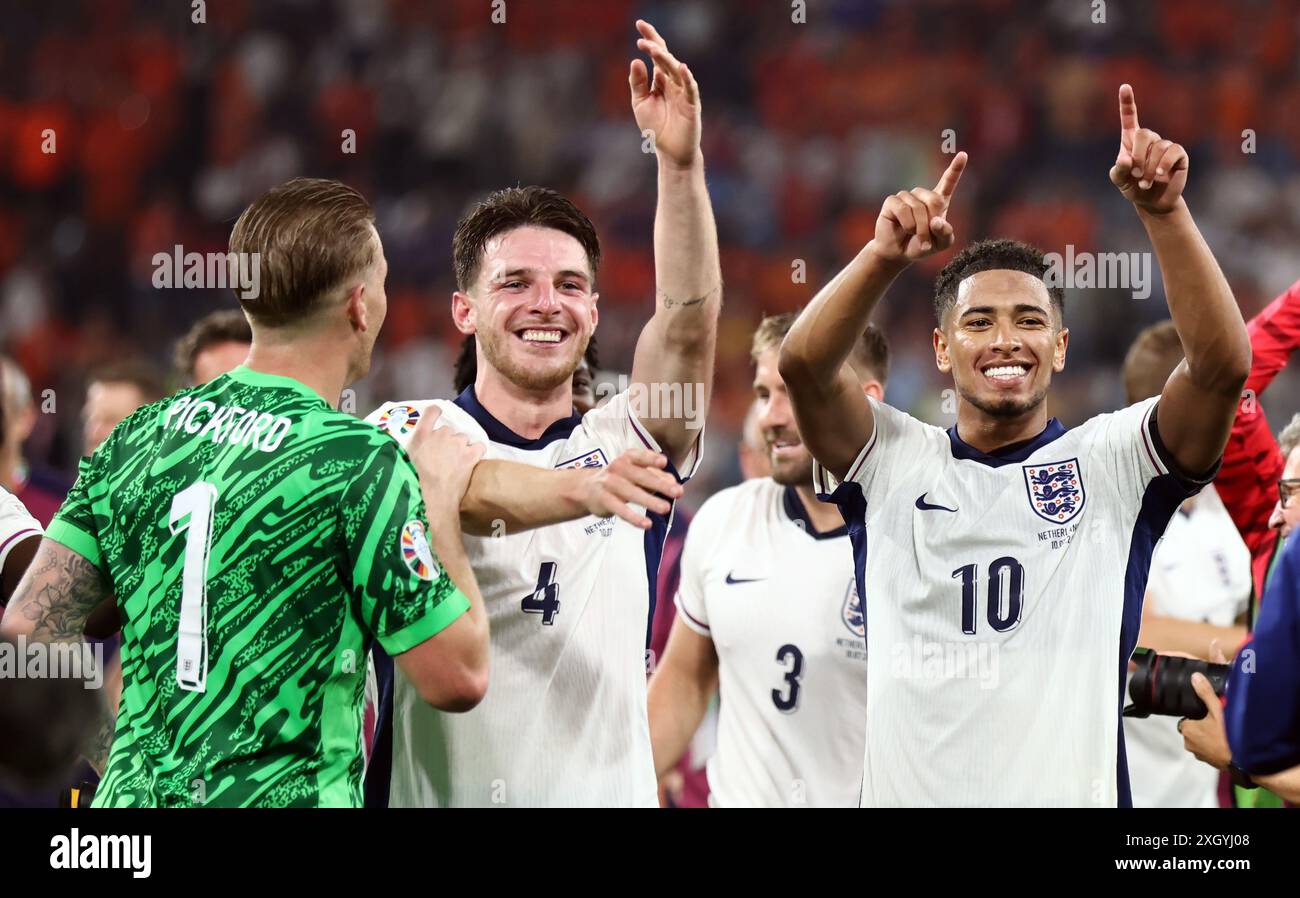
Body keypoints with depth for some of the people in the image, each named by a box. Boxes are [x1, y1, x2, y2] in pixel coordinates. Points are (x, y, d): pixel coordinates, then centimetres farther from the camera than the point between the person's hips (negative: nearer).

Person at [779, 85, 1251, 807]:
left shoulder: (1112, 462, 3)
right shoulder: (893, 460, 5)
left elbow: (1223, 364, -11)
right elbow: (804, 364, -10)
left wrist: (1163, 212, -21)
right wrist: (886, 254, -25)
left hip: (1076, 793, -1)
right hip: (906, 793, 1)